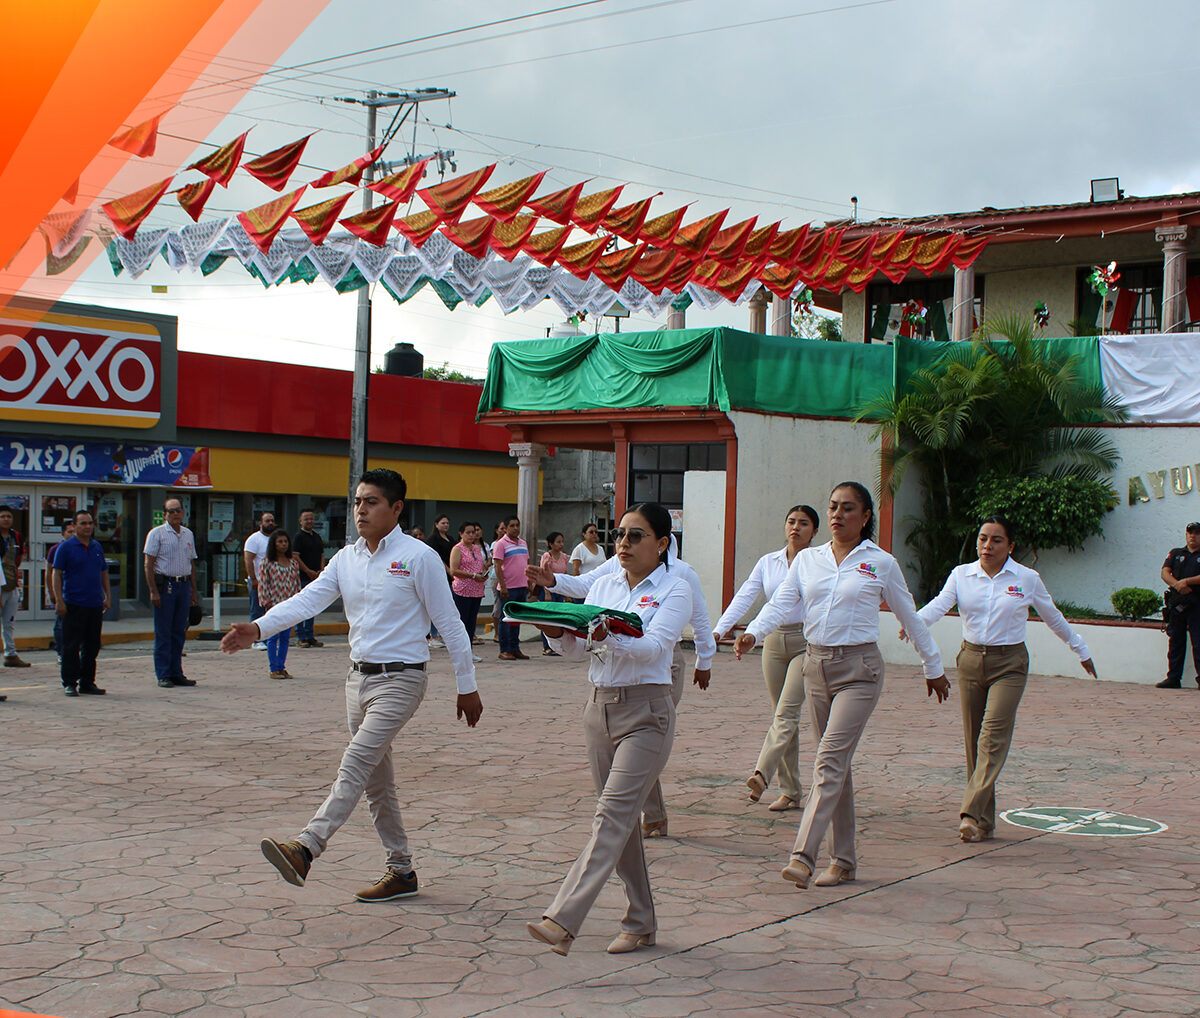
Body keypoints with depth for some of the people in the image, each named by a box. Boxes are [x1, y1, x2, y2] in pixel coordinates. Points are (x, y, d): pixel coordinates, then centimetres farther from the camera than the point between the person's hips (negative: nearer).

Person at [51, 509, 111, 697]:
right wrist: (59, 601, -13)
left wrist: (107, 597, 12)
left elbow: (104, 572, 20)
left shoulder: (97, 547, 13)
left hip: (95, 604, 6)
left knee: (92, 646, 8)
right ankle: (69, 683, 3)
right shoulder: (66, 547, -3)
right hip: (74, 604, -5)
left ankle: (87, 683, 16)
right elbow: (57, 574, -6)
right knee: (71, 646, -3)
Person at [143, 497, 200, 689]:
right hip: (165, 585, -5)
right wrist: (153, 591, -15)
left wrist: (194, 590, 15)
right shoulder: (157, 534, -3)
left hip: (184, 585, 5)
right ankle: (163, 675, 2)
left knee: (179, 632, 8)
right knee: (163, 632, -2)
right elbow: (148, 564, -8)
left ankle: (176, 673, 15)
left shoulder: (188, 534, 14)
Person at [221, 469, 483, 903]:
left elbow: (449, 623, -6)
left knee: (356, 763, -21)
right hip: (359, 676, 8)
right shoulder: (346, 558, 9)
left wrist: (467, 685, -5)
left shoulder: (418, 557, -9)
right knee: (376, 779, 11)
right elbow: (308, 599, -3)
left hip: (400, 678, -8)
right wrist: (259, 627, -20)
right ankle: (401, 870, 21)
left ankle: (305, 849, -30)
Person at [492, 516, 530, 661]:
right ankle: (504, 650, 1)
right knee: (506, 619, -2)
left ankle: (515, 649, 17)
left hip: (522, 587, 7)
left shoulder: (523, 544, 16)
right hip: (508, 589, -7)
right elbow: (498, 566, -12)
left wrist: (529, 583, 17)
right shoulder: (501, 544, -7)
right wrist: (502, 586, -18)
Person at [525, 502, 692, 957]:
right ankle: (641, 923, 22)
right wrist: (557, 632, -14)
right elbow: (578, 650, 7)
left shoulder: (675, 588, -5)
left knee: (613, 816, -14)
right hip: (599, 706, 6)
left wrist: (608, 636, -36)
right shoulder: (605, 584, 12)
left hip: (646, 711, -6)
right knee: (622, 819, 11)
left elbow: (654, 645, -20)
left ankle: (562, 922, -23)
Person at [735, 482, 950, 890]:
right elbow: (781, 602, -3)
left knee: (830, 762, -15)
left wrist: (934, 668, 17)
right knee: (835, 764, 10)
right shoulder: (807, 560, 8)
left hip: (859, 670, -5)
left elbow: (910, 617, 9)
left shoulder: (881, 564, -1)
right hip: (816, 665, 5)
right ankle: (844, 860, 18)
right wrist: (753, 632, -23)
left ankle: (803, 856, -20)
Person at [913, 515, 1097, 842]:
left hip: (1009, 663, -3)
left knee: (993, 736, -17)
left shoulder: (1027, 579, 0)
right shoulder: (962, 574, 3)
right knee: (973, 741, 4)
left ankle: (972, 813, -22)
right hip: (970, 659, 3)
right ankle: (985, 821, 13)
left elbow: (1053, 618, 12)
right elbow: (940, 603, -12)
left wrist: (1081, 651, 21)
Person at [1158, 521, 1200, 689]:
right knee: (1175, 642, 4)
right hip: (1176, 602, 3)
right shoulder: (1175, 553, 17)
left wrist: (1187, 581, -15)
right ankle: (1173, 678, 8)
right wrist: (1178, 584, -12)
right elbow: (1165, 573, 4)